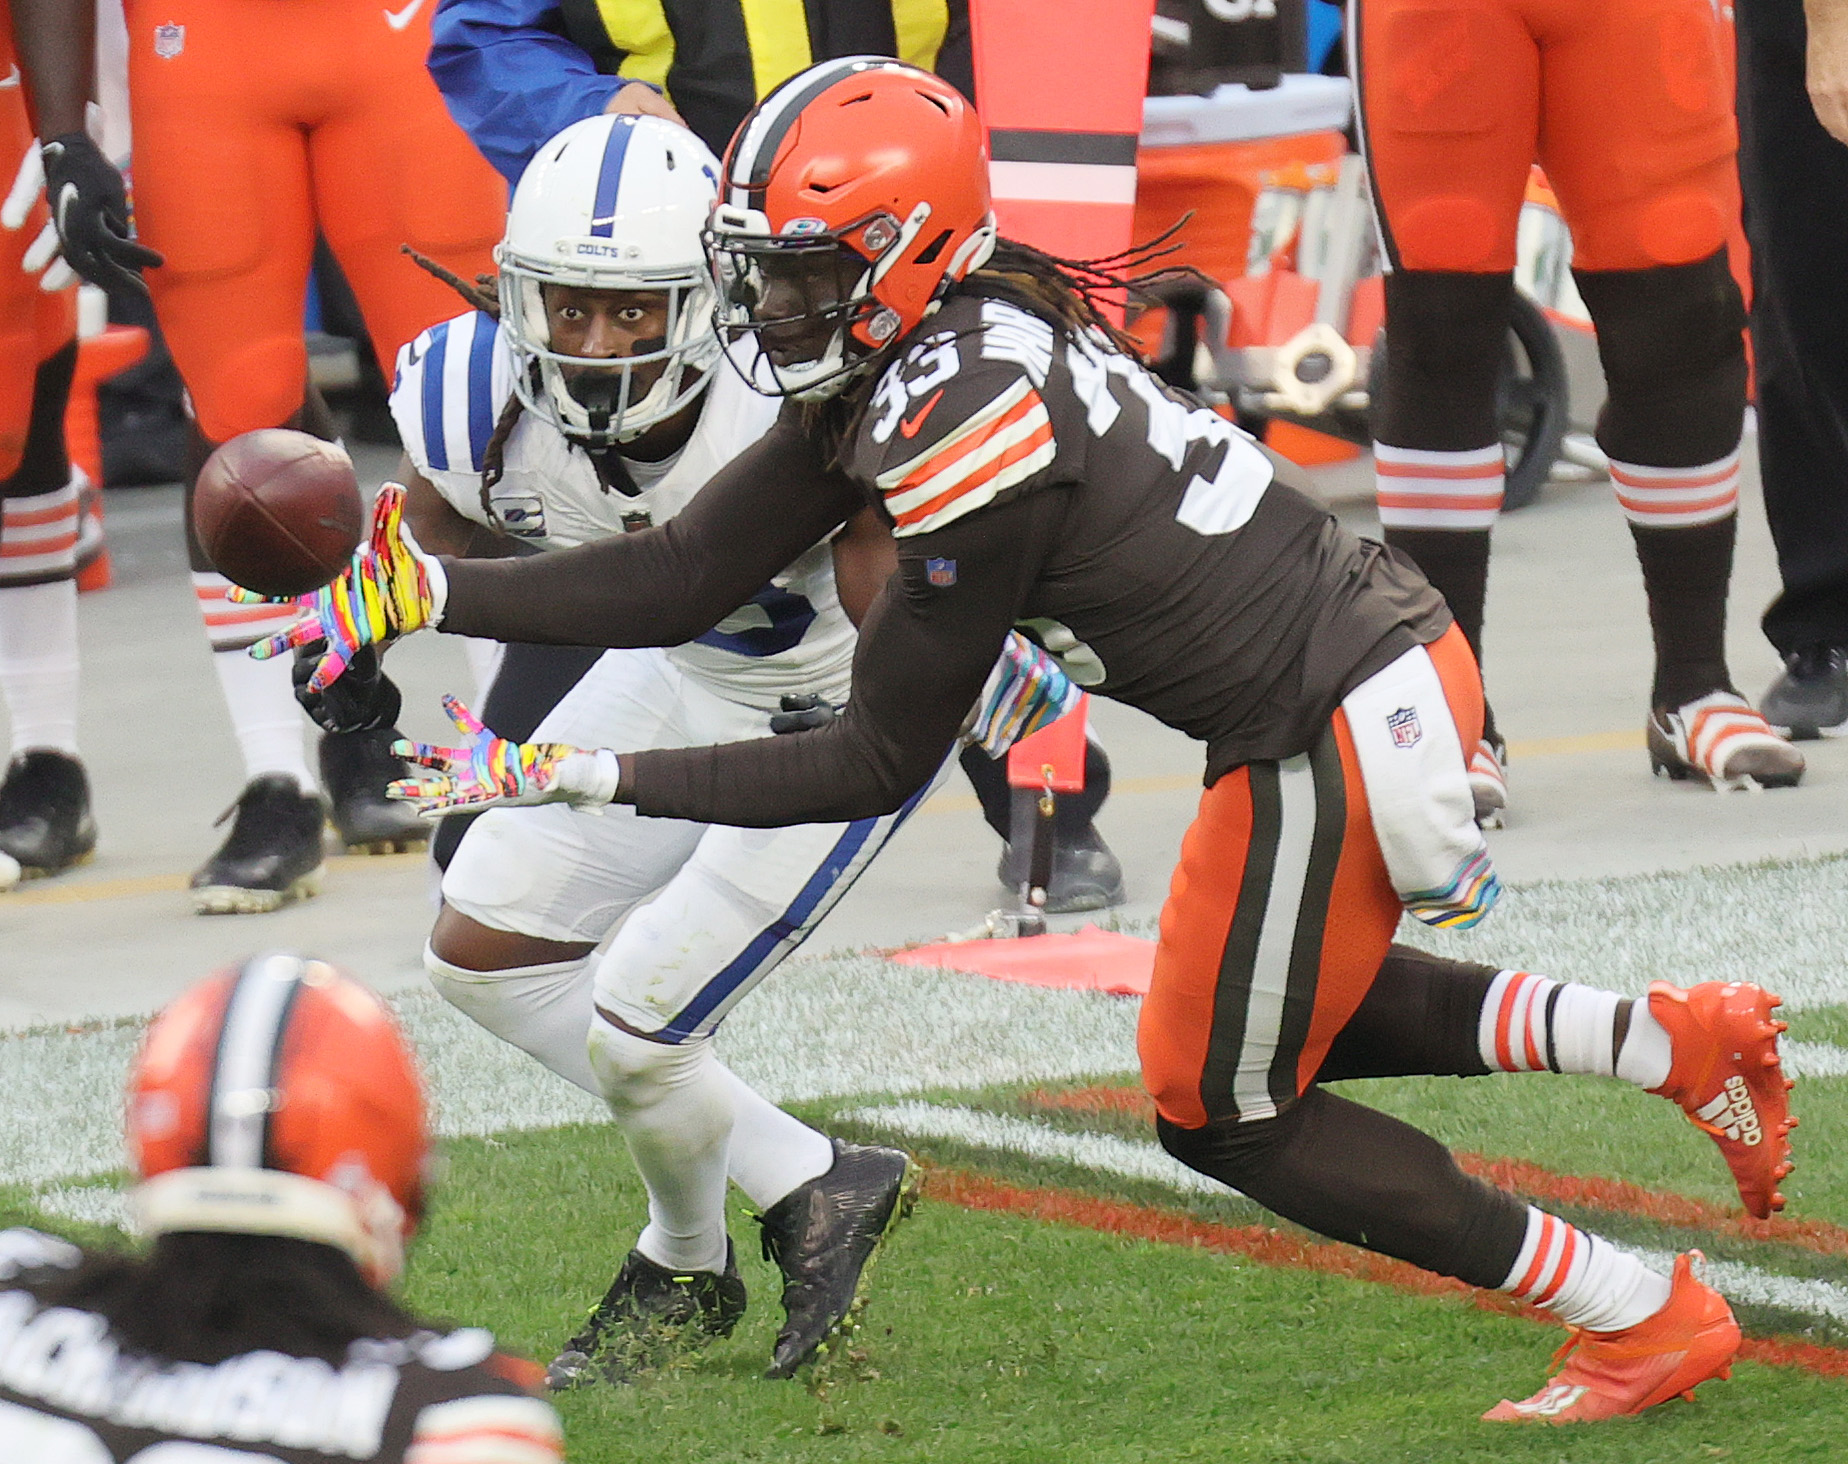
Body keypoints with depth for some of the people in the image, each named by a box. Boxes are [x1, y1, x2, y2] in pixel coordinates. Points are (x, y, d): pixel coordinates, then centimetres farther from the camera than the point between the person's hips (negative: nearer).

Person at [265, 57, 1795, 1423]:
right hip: (1405, 653, 10)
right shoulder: (898, 356, 5)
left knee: (1224, 1109, 8)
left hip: (1337, 738, -10)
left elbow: (879, 761, -16)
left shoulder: (969, 424, -23)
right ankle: (1669, 1039, 20)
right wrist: (427, 592, 0)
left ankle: (1647, 1317, 12)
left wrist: (584, 776, -16)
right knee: (1289, 1008, 29)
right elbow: (686, 578, 7)